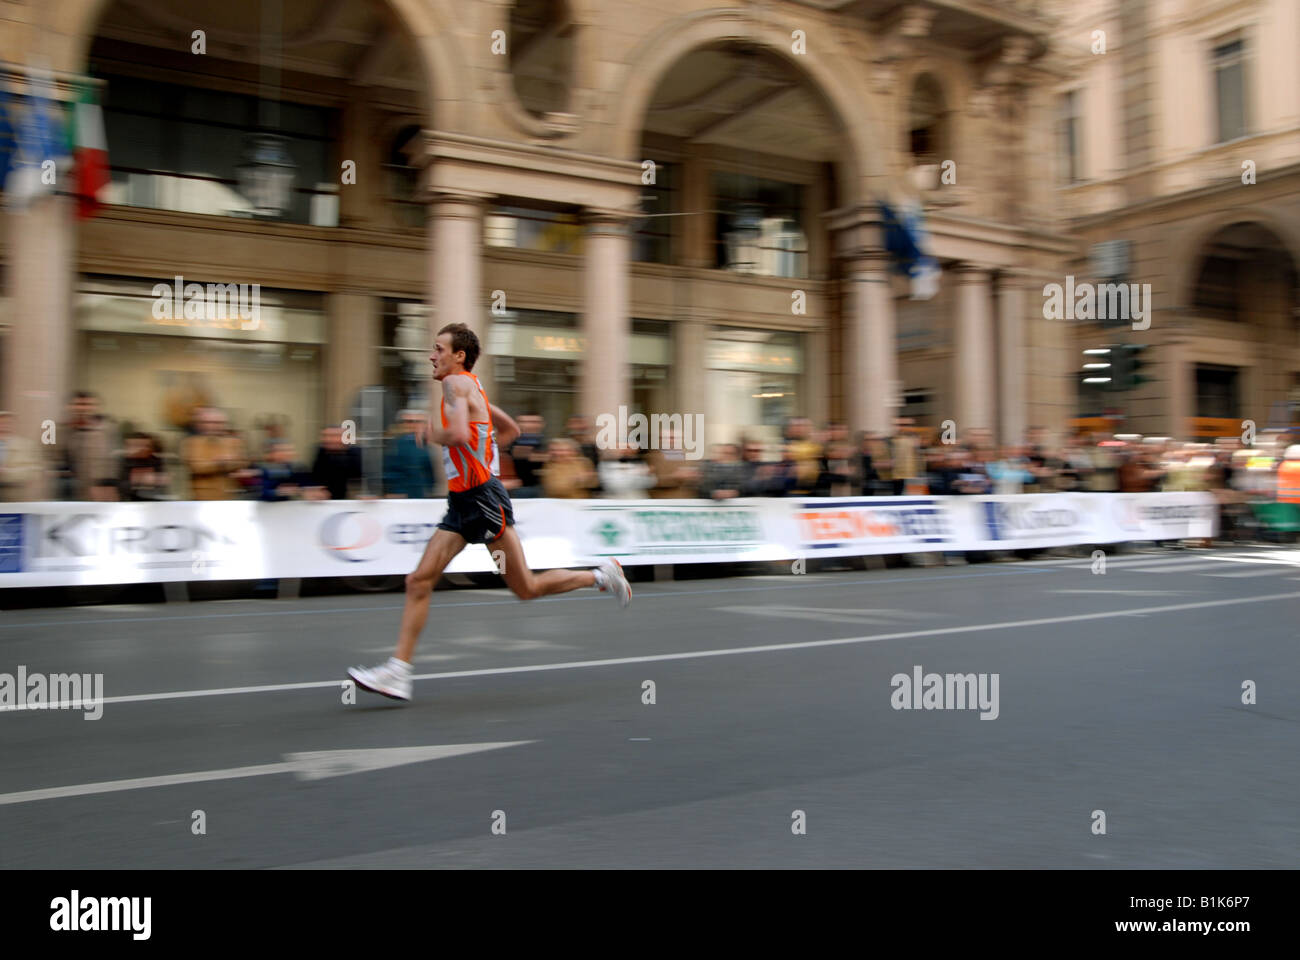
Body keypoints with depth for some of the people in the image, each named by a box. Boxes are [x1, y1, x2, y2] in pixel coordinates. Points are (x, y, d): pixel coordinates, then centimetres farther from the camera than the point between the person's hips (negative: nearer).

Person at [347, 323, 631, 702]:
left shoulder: (456, 383, -10)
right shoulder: (472, 388, 18)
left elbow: (458, 434, -28)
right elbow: (511, 429, 29)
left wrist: (434, 434, -8)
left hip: (484, 499, -10)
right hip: (462, 502, 10)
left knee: (528, 589, -1)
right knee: (418, 581, 1)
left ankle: (601, 575, 16)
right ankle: (398, 671, 1)